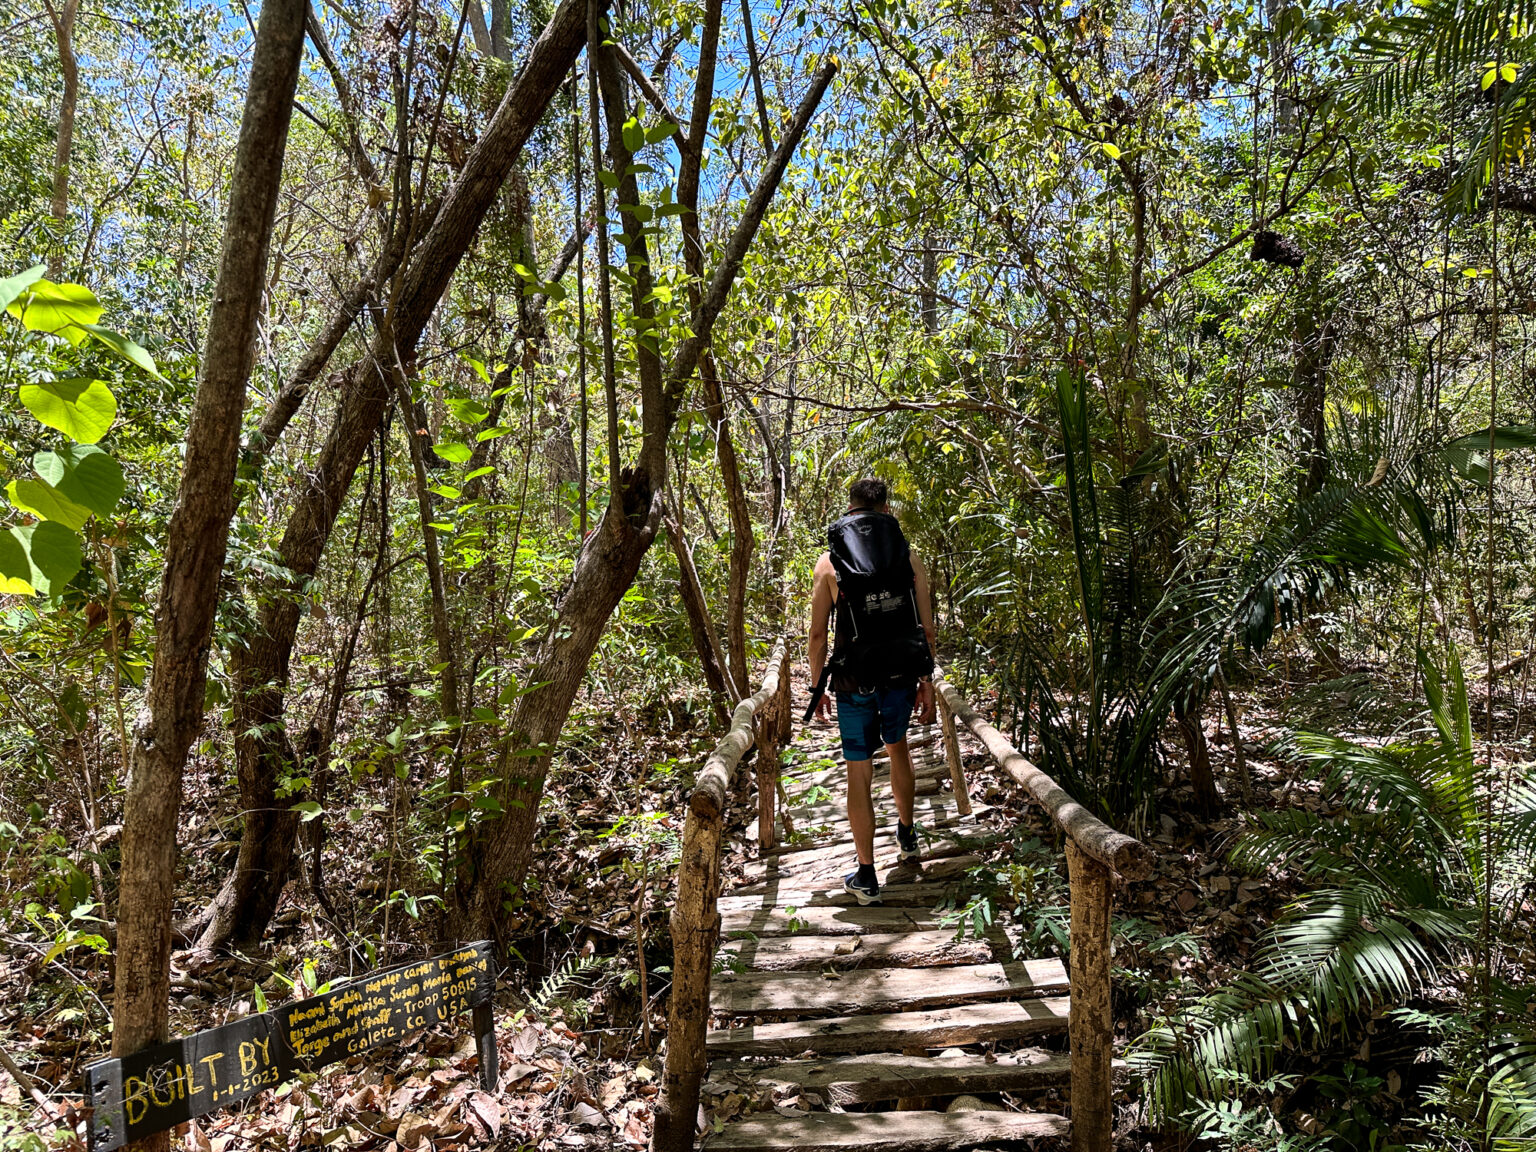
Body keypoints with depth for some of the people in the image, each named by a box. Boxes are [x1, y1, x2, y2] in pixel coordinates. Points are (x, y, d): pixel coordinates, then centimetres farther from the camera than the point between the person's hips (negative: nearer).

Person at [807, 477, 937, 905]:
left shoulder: (829, 562, -3)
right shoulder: (909, 557, 1)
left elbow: (818, 635, -3)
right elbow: (927, 628, 1)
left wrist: (818, 688, 7)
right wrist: (927, 682, 10)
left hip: (854, 682, -2)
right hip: (902, 676, 3)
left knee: (859, 773, 6)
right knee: (897, 745, 29)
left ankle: (866, 877, 11)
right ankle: (906, 836, 44)